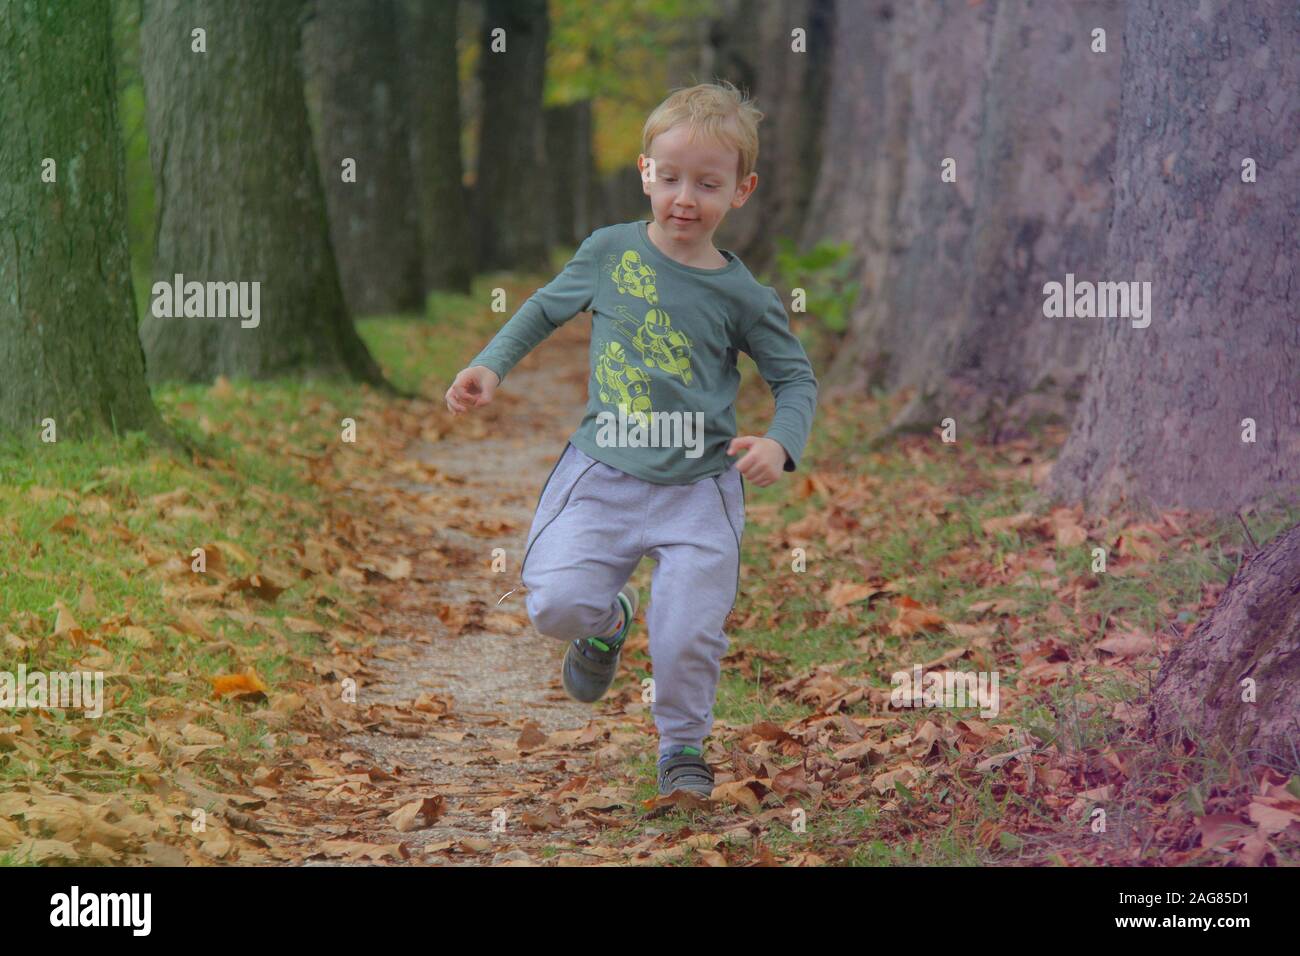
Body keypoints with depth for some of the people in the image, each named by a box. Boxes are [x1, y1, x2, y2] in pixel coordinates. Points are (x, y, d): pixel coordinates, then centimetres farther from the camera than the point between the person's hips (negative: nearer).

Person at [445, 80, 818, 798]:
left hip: (698, 489, -1)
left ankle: (683, 745, 22)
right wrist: (491, 365, 4)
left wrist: (779, 444, -13)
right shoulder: (609, 252, 0)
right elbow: (546, 309, 17)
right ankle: (609, 621, 22)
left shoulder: (743, 296, -4)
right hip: (603, 470, 1)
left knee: (690, 637, -9)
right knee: (555, 602, -16)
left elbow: (796, 377, 6)